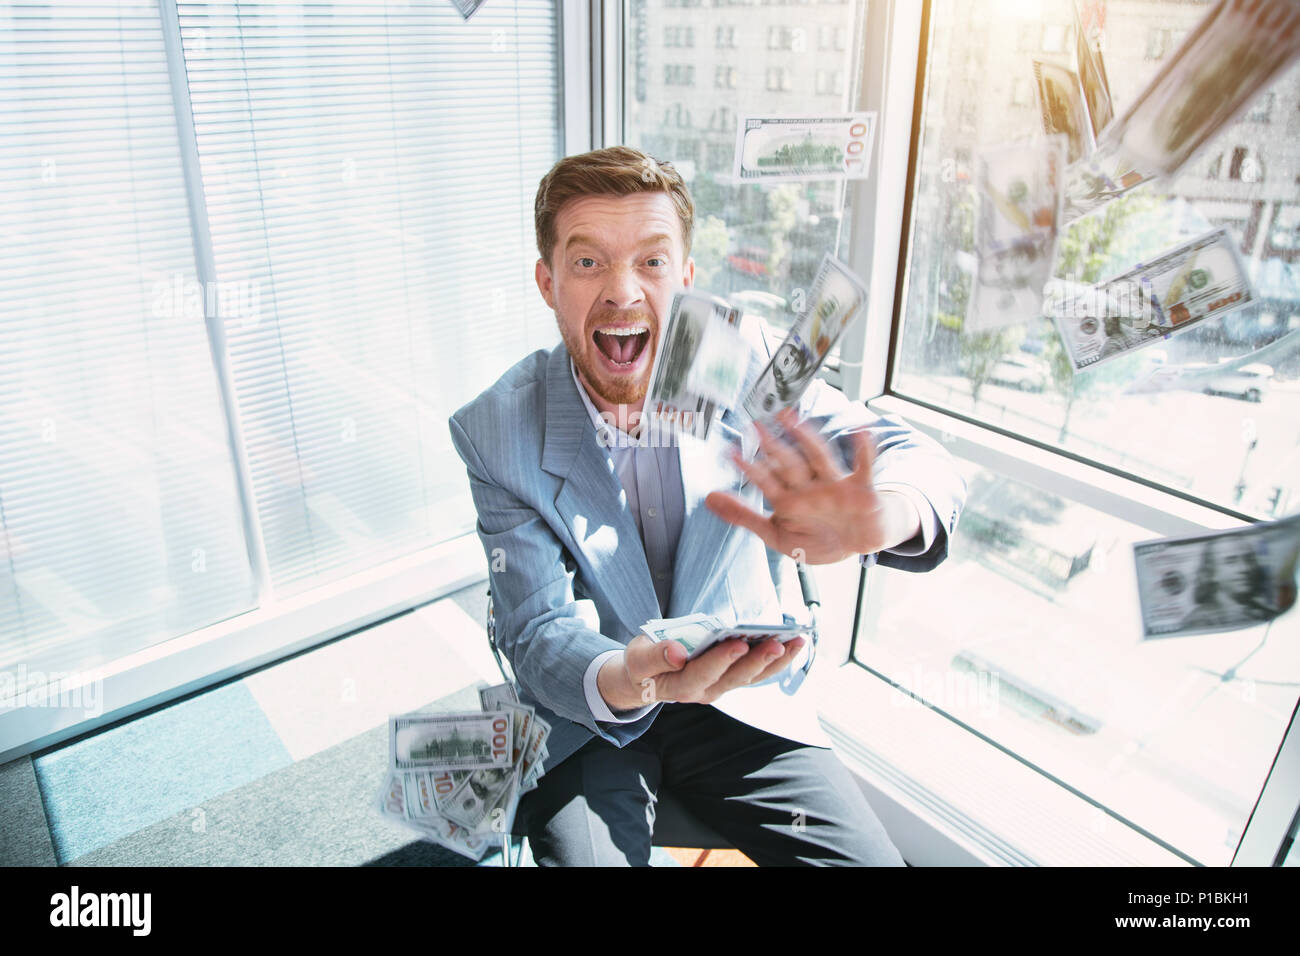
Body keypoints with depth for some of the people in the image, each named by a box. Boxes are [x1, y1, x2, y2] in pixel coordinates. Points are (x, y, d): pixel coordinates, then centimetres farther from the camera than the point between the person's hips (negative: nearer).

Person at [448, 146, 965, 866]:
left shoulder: (744, 363, -11)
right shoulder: (496, 434, -13)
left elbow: (913, 456, -17)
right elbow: (537, 630, -15)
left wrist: (879, 516, -43)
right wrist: (624, 681, -39)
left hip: (743, 693, 2)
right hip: (588, 717, -1)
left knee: (872, 858, -9)